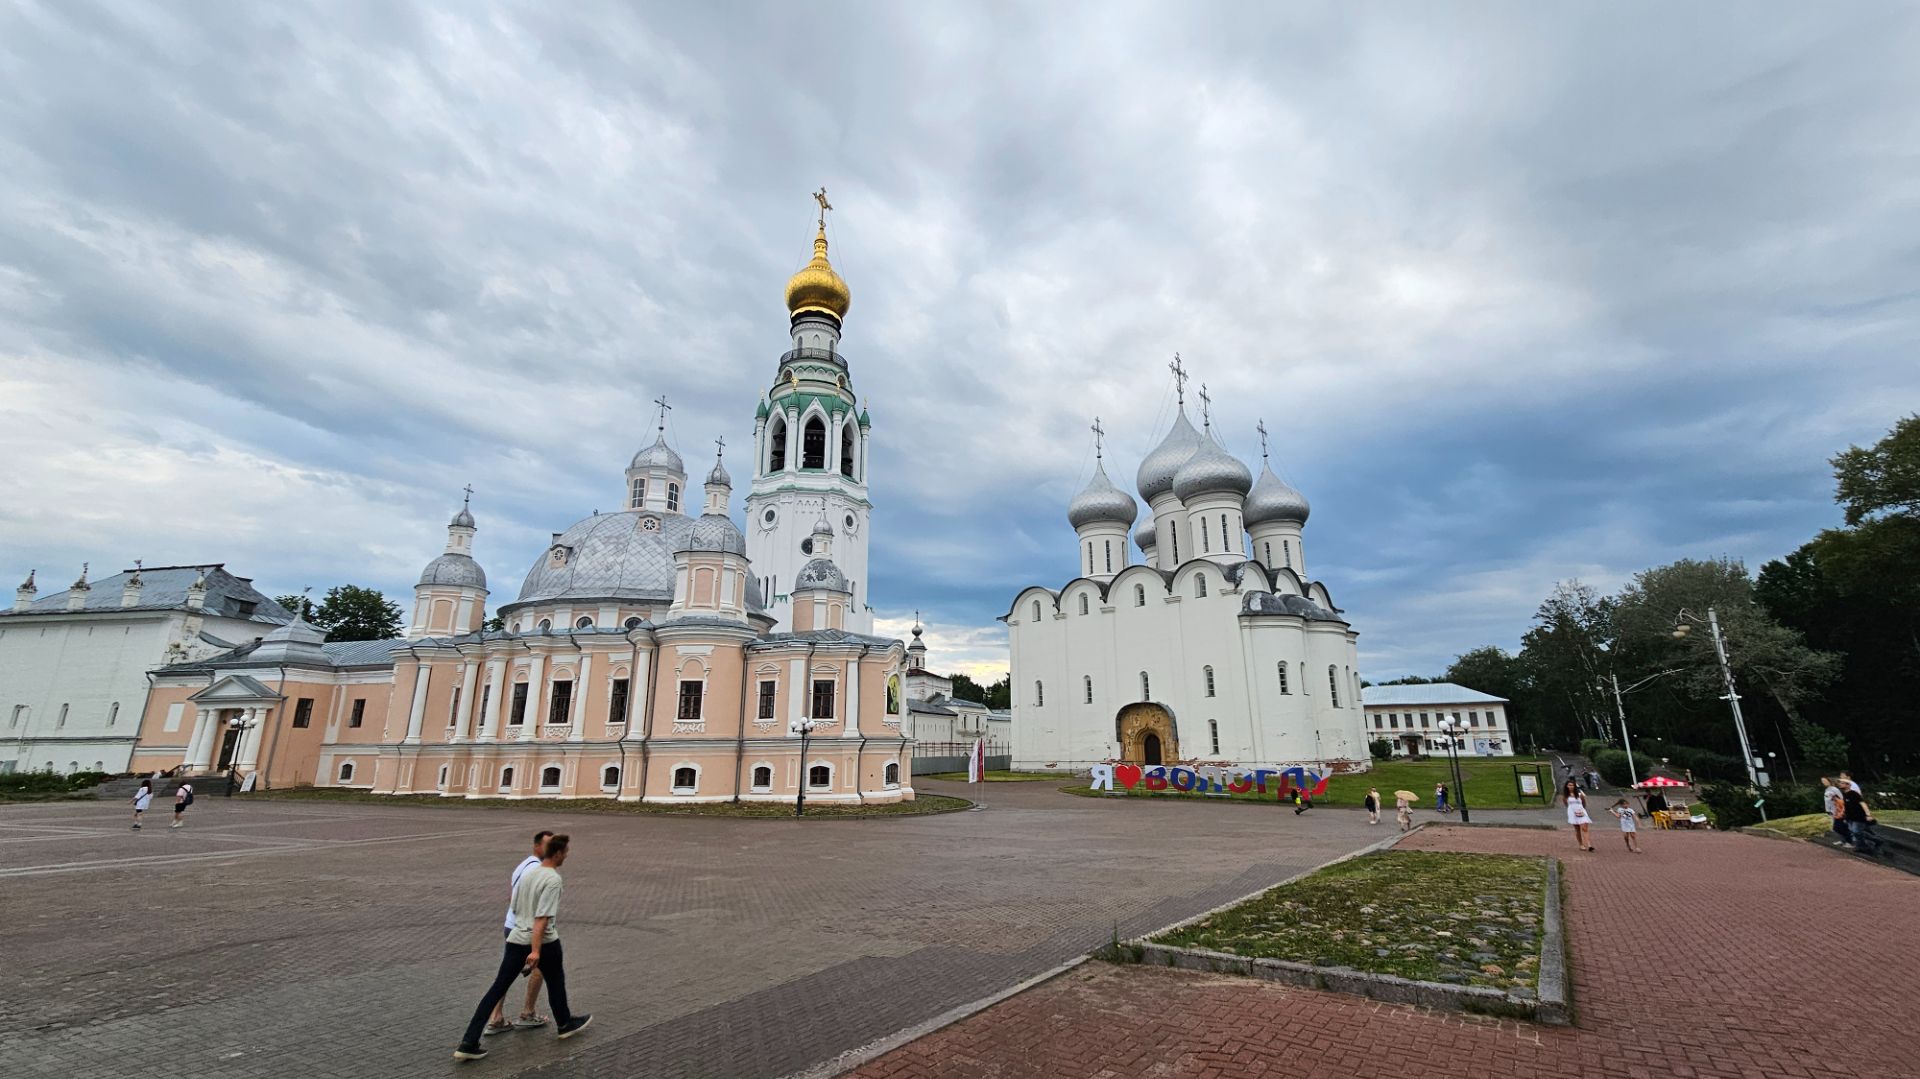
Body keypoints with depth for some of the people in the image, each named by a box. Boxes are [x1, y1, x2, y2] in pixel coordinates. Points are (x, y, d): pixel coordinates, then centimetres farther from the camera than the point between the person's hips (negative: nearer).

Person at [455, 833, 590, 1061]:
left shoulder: (527, 873, 6)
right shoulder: (552, 879, -17)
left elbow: (515, 908, 17)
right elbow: (542, 917, -23)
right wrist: (536, 950, -23)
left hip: (516, 939, 6)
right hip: (543, 941, -6)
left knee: (497, 989, 7)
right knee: (556, 982, 17)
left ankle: (468, 1043, 2)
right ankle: (564, 1024, 35)